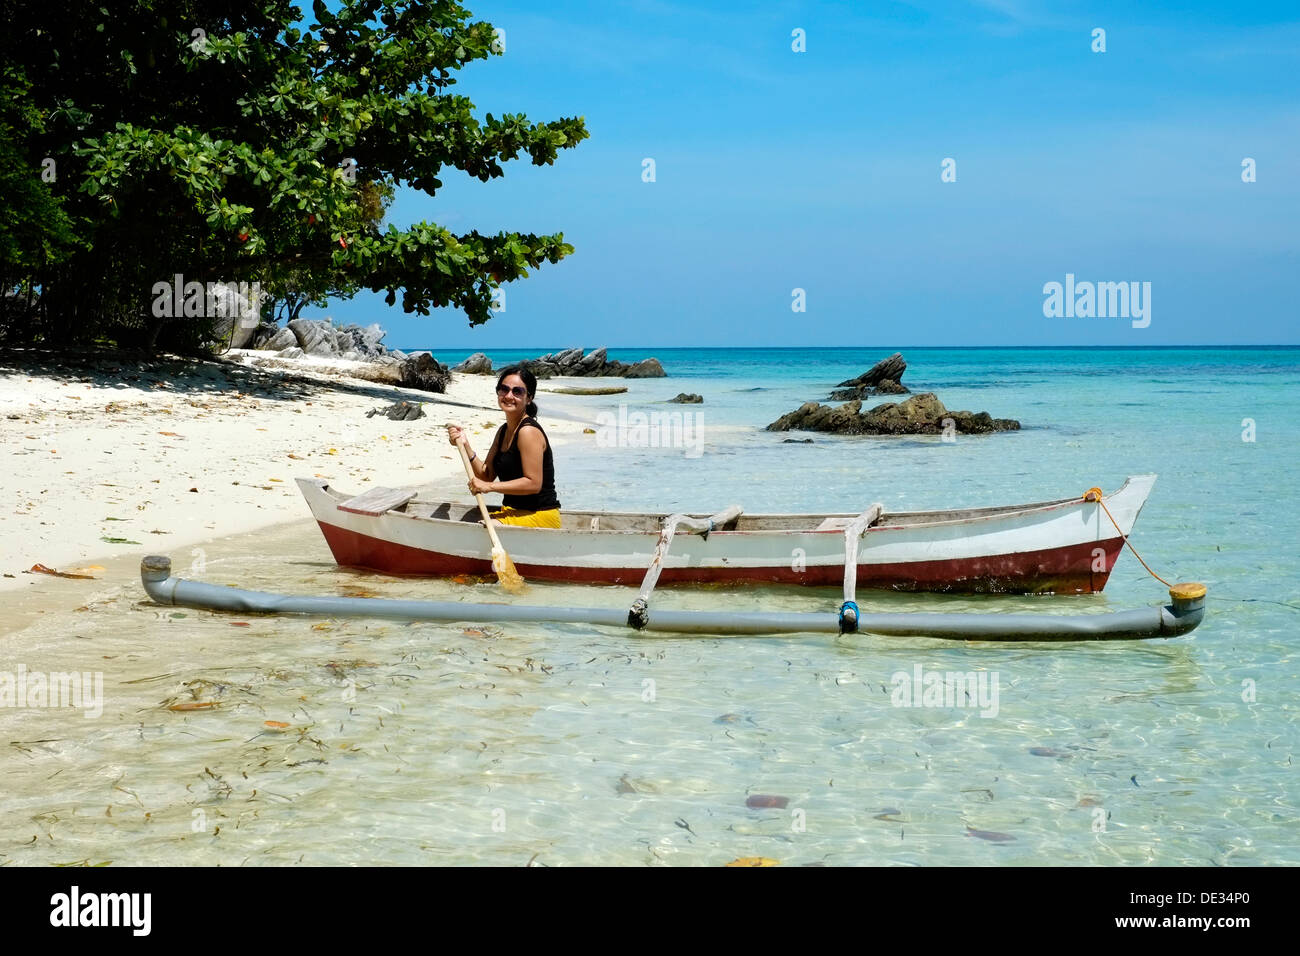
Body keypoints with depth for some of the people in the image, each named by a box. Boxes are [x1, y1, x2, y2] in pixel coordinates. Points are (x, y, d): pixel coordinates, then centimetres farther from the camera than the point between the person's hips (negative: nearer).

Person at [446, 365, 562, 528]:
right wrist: (465, 445, 0)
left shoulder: (529, 431, -16)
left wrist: (490, 486, -18)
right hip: (514, 512, 9)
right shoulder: (504, 431, 14)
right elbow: (486, 475, 11)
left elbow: (533, 484, -20)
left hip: (540, 515, -9)